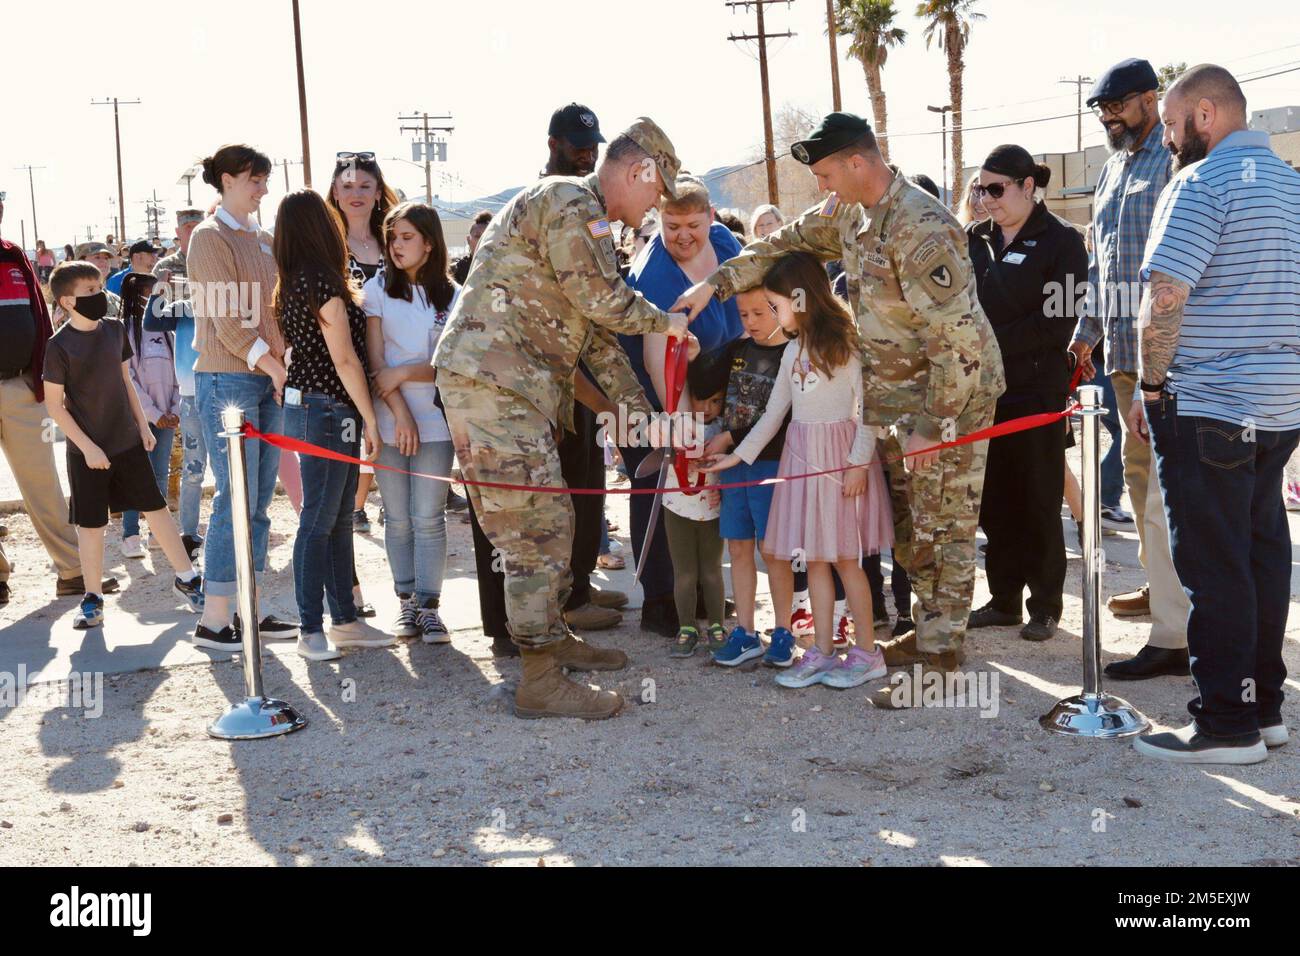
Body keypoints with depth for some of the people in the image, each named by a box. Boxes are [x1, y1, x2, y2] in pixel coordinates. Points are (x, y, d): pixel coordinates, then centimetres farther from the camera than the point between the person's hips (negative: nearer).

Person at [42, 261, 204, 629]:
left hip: (127, 442, 4)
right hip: (87, 451, -4)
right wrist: (87, 446, -14)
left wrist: (143, 425, 12)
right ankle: (92, 599, 18)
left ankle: (186, 579, 19)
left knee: (156, 508, 7)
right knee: (90, 524, 4)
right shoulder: (59, 346, -13)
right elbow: (54, 405, -11)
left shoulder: (114, 330, 2)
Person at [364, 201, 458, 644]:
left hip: (435, 419, 0)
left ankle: (429, 606, 4)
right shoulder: (377, 290, 4)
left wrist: (403, 373, -13)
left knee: (428, 518, -2)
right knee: (398, 518, 5)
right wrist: (400, 412, -10)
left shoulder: (452, 295, 4)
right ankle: (406, 602, 14)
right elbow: (375, 363, -2)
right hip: (390, 420, 0)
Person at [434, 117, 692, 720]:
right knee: (538, 524, -9)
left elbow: (595, 331, 26)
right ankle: (540, 681, -4)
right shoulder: (570, 203, -9)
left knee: (544, 518, 18)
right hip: (493, 377, -11)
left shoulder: (584, 219, 25)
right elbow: (604, 301, -16)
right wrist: (666, 322, 3)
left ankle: (553, 636, 31)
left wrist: (641, 412, 23)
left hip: (513, 383, 11)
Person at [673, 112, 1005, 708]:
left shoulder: (922, 231, -26)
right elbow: (787, 242, 17)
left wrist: (931, 427, -24)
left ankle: (940, 662, 4)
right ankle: (928, 631, 27)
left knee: (943, 526, -3)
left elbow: (958, 341, -27)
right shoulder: (849, 212, 3)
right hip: (900, 392, 9)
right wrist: (714, 284, 8)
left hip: (955, 392, -9)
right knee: (908, 520, 14)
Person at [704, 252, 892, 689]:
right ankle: (822, 652, 11)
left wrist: (859, 461, -15)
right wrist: (738, 455, 15)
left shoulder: (845, 341, -7)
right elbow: (773, 413, 18)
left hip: (840, 452, -7)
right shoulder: (793, 350, 15)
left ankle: (867, 651, 7)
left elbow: (867, 404, -10)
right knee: (814, 557, 6)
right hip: (801, 453, 7)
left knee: (844, 555, -3)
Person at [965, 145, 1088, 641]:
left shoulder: (1061, 241, -4)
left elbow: (1057, 322, -13)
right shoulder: (975, 238, 11)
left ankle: (1046, 604, 13)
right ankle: (1004, 599, 19)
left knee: (1038, 500, 3)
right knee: (995, 498, 9)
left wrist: (994, 341, -18)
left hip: (1036, 387, -5)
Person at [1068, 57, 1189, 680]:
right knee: (1140, 473, 19)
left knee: (1163, 488, -11)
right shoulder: (1112, 171, 19)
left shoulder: (1174, 161, -9)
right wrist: (1087, 332, 25)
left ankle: (1173, 636, -9)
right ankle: (1160, 586, 35)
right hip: (1125, 350, 9)